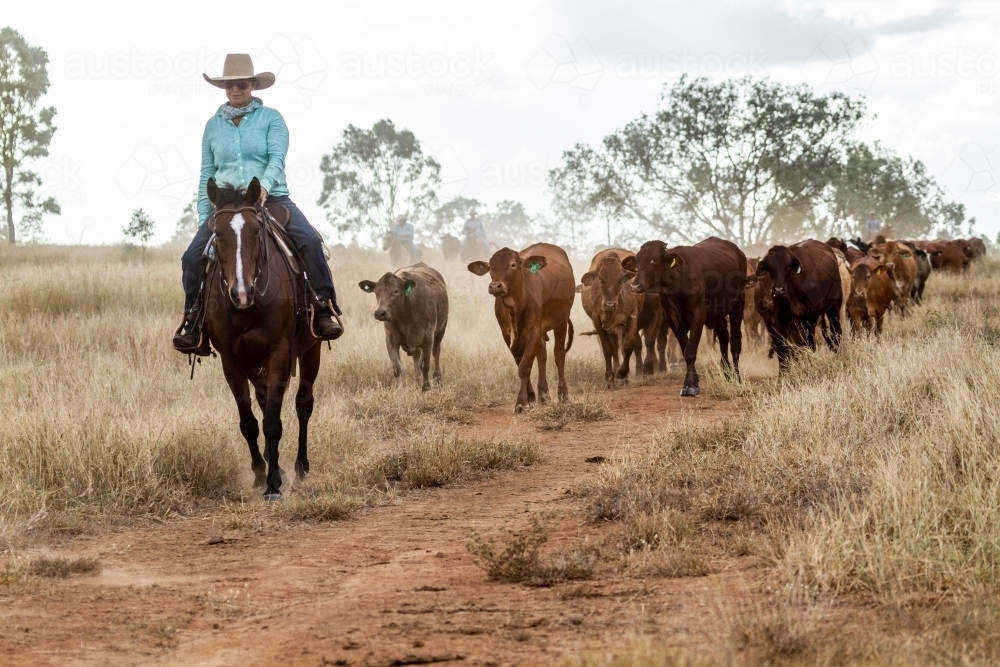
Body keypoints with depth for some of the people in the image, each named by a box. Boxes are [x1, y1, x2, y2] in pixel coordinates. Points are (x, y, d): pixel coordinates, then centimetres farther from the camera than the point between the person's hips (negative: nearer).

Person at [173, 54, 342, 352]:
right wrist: (203, 218, 6)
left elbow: (277, 157, -9)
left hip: (272, 197, -2)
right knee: (192, 256, -15)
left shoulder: (271, 118, 4)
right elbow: (206, 174, 14)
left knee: (310, 240, -27)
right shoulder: (213, 125, 11)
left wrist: (264, 185, -30)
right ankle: (192, 320, 2)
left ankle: (325, 311, -22)